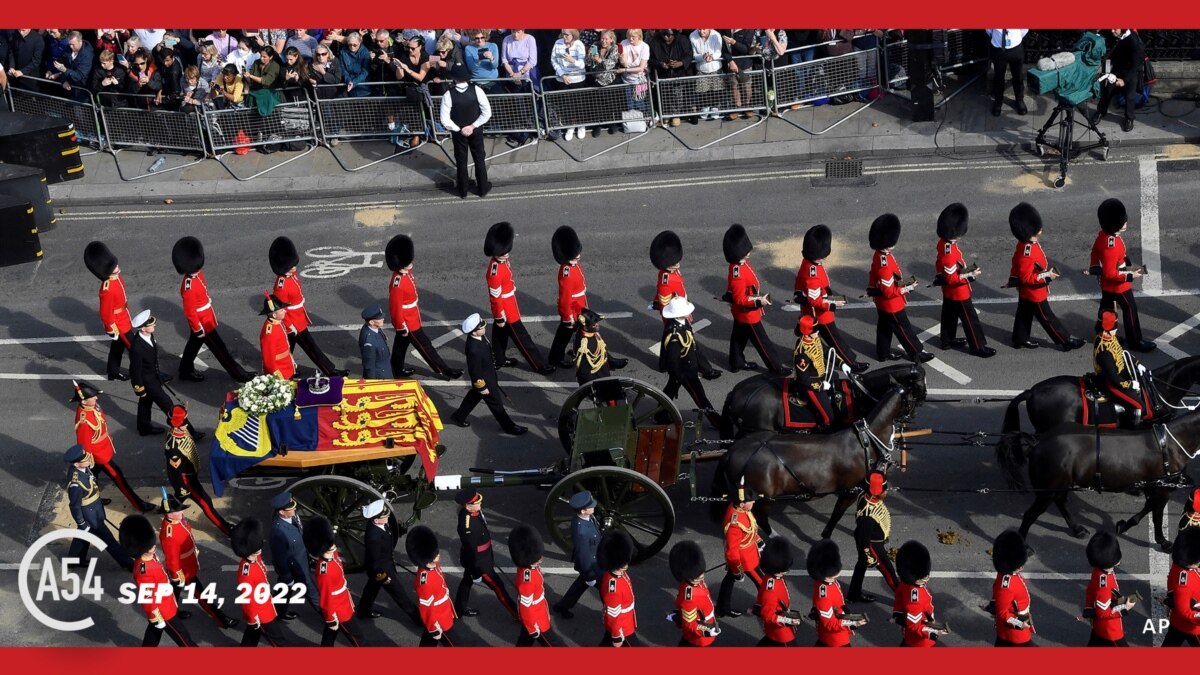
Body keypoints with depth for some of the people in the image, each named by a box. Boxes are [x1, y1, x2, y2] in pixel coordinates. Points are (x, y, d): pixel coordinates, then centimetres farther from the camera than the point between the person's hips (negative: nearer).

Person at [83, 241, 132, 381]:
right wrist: (113, 330, -15)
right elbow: (106, 313, -25)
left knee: (118, 346, 25)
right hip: (119, 324, -9)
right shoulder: (107, 290, -36)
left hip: (123, 319, 9)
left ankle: (114, 372, 44)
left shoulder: (115, 277, -8)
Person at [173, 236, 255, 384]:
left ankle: (186, 371, 42)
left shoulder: (197, 273, -6)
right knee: (220, 349, 5)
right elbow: (190, 311, -24)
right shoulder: (189, 287, -33)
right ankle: (239, 374, 17)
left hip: (206, 318, 9)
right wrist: (199, 329, -17)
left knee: (194, 344, 24)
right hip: (202, 323, -9)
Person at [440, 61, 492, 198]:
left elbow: (445, 120, -21)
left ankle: (462, 191, 32)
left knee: (461, 161, 17)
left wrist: (459, 129, -9)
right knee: (479, 159, 19)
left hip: (458, 132, 0)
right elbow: (487, 113, -17)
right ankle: (483, 188, 32)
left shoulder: (448, 95, -23)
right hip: (476, 131, 1)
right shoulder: (476, 90, -20)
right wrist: (473, 126, -13)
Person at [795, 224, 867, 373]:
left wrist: (830, 295, 7)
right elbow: (815, 300, -29)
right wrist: (834, 304, -20)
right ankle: (852, 363, 24)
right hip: (819, 315, -9)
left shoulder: (809, 262, -5)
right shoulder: (813, 273, -35)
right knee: (836, 339, 9)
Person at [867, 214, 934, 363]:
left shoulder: (879, 255, -6)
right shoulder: (884, 265, -36)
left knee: (885, 327, 23)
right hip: (892, 305, -9)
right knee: (904, 329, 10)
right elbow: (889, 292, -30)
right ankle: (917, 353, 26)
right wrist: (907, 288, -23)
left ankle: (883, 352, 38)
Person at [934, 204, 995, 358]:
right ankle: (978, 347, 16)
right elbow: (951, 278, -30)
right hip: (959, 292, -9)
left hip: (949, 292, 9)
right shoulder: (949, 253, -36)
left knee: (950, 315, 25)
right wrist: (970, 275, -28)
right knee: (970, 319, 5)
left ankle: (947, 340, 40)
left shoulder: (943, 242, -7)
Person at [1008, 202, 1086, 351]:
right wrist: (1046, 276, -28)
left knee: (1024, 315, 23)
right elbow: (1026, 277, -30)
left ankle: (1020, 340, 39)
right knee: (1047, 318, 7)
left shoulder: (1028, 243, -5)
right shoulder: (1027, 253, -35)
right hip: (1034, 292, -9)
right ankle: (1066, 341, 21)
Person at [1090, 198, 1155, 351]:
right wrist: (1131, 276, -24)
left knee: (1107, 307, 25)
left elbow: (1095, 252, 8)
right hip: (1117, 285, -9)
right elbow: (1110, 273, -31)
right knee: (1130, 309, 7)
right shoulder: (1111, 246, -37)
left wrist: (1095, 269, 20)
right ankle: (1135, 341, 21)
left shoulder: (1103, 234, -9)